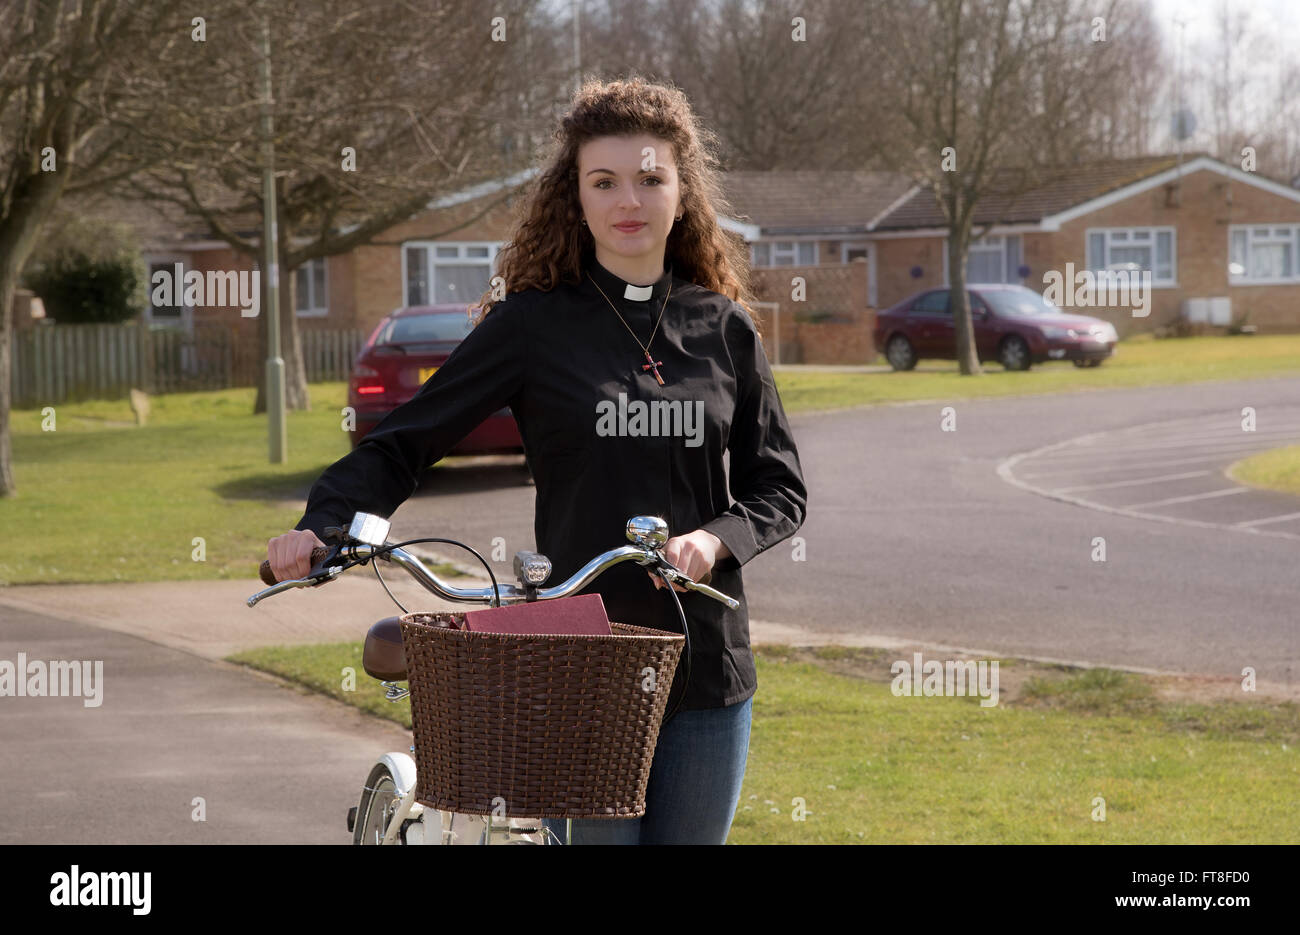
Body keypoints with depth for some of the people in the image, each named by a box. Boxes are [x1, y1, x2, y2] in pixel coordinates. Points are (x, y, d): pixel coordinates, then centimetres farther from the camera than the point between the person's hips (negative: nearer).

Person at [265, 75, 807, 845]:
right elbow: (405, 442, -1)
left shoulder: (726, 331, 7)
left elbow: (780, 485, 9)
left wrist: (715, 539, -12)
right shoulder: (533, 325, -1)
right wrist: (323, 526, -18)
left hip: (707, 666, 3)